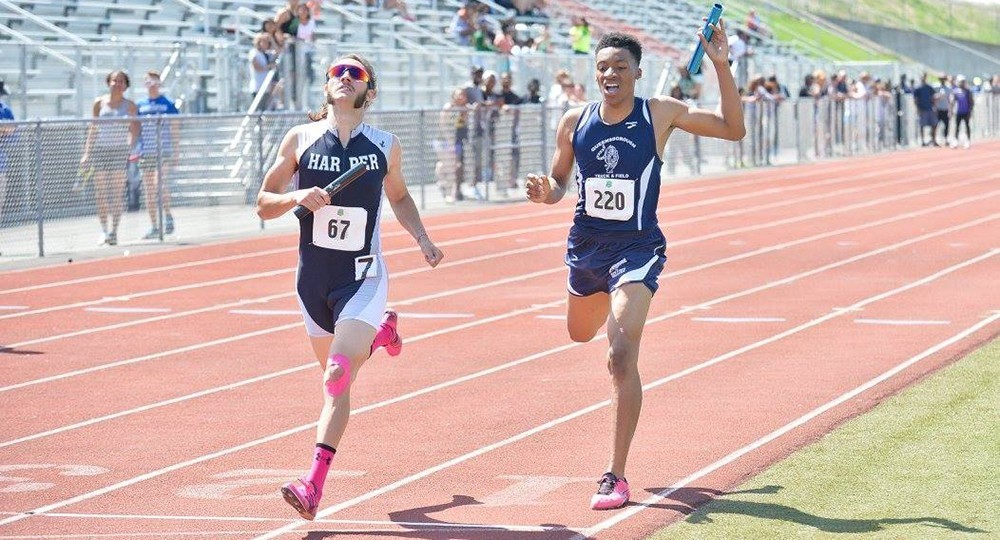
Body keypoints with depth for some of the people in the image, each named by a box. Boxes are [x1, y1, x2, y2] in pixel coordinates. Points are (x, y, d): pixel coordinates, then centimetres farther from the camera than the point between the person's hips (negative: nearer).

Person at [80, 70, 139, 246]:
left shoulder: (129, 106, 4)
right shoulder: (99, 103, 6)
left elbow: (134, 130, 6)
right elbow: (94, 128, 10)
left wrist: (131, 147, -10)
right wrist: (87, 152, 7)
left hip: (120, 150, -1)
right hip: (101, 149, 1)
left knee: (118, 192, -3)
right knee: (100, 192, -3)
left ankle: (114, 231, 4)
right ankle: (104, 230, 4)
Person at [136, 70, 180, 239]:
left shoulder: (168, 104, 1)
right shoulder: (140, 105, 9)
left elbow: (174, 130, 3)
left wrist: (175, 152, -1)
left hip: (164, 151, -4)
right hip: (146, 153, 4)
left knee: (158, 183, -22)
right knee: (149, 190, 4)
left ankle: (168, 214, -3)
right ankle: (154, 227, 10)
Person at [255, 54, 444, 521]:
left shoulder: (386, 147, 1)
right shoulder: (300, 140, -1)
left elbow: (399, 196, 20)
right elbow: (263, 204, 3)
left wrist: (421, 238, 5)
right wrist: (297, 197, -18)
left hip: (363, 278, -2)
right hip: (313, 277, 2)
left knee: (337, 380, -18)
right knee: (335, 382, 16)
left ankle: (313, 484, -19)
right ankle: (378, 333, 49)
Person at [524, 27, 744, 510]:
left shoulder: (660, 114, -10)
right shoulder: (574, 122, -3)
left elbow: (733, 129, -12)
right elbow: (559, 182, 11)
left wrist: (721, 67, -22)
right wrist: (544, 192, -13)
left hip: (636, 250, -5)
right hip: (585, 246, 5)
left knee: (621, 357, -19)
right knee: (580, 333, 28)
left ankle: (615, 476, -15)